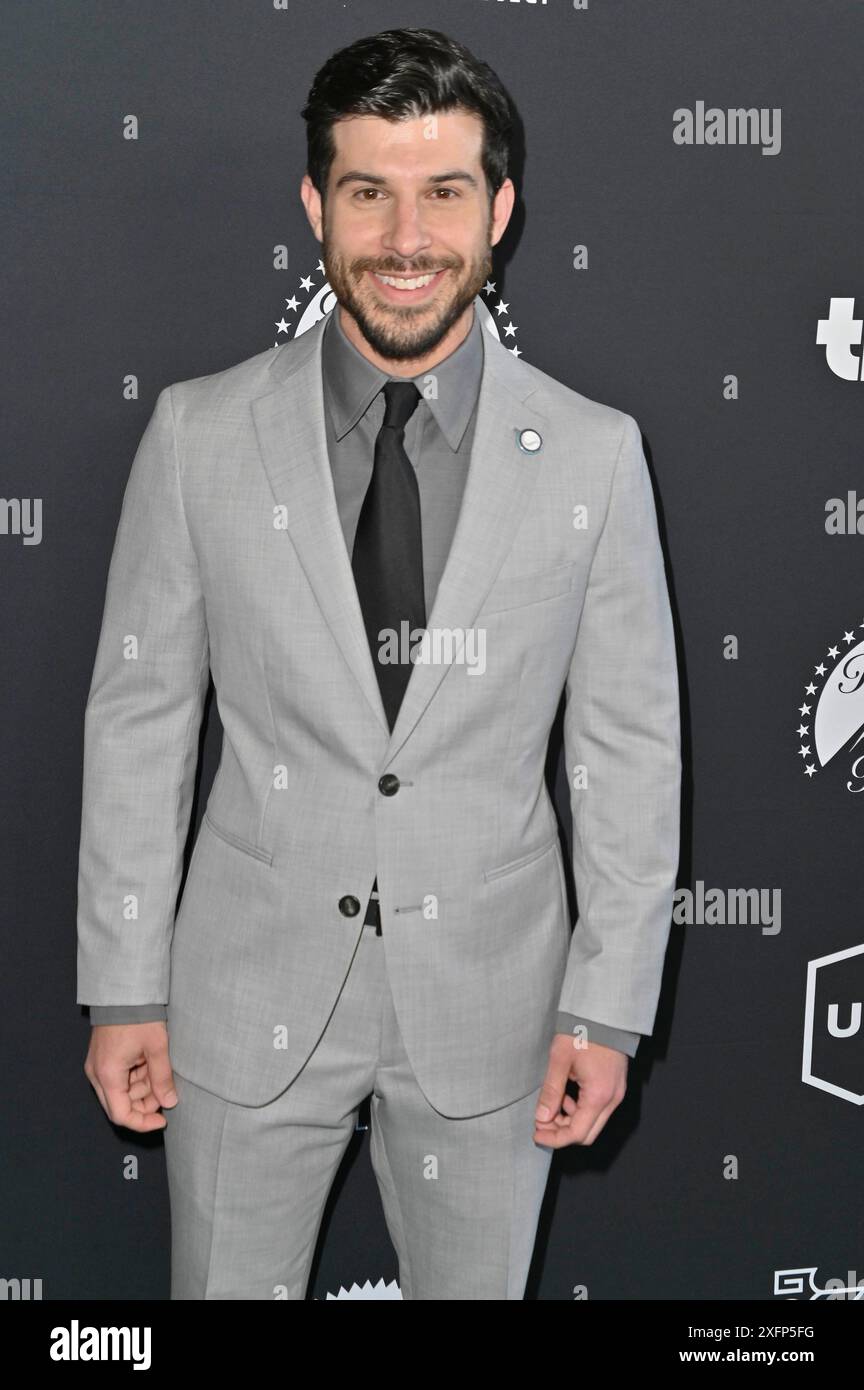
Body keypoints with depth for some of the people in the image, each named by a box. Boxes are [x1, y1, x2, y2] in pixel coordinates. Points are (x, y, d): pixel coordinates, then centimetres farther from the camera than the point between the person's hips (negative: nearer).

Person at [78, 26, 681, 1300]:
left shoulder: (592, 453, -6)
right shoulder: (199, 434, -7)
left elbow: (632, 742, -2)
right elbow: (139, 717, -1)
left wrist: (609, 1006, -4)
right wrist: (122, 991, -1)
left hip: (487, 997, 1)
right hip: (252, 999, 0)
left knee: (479, 1287, 17)